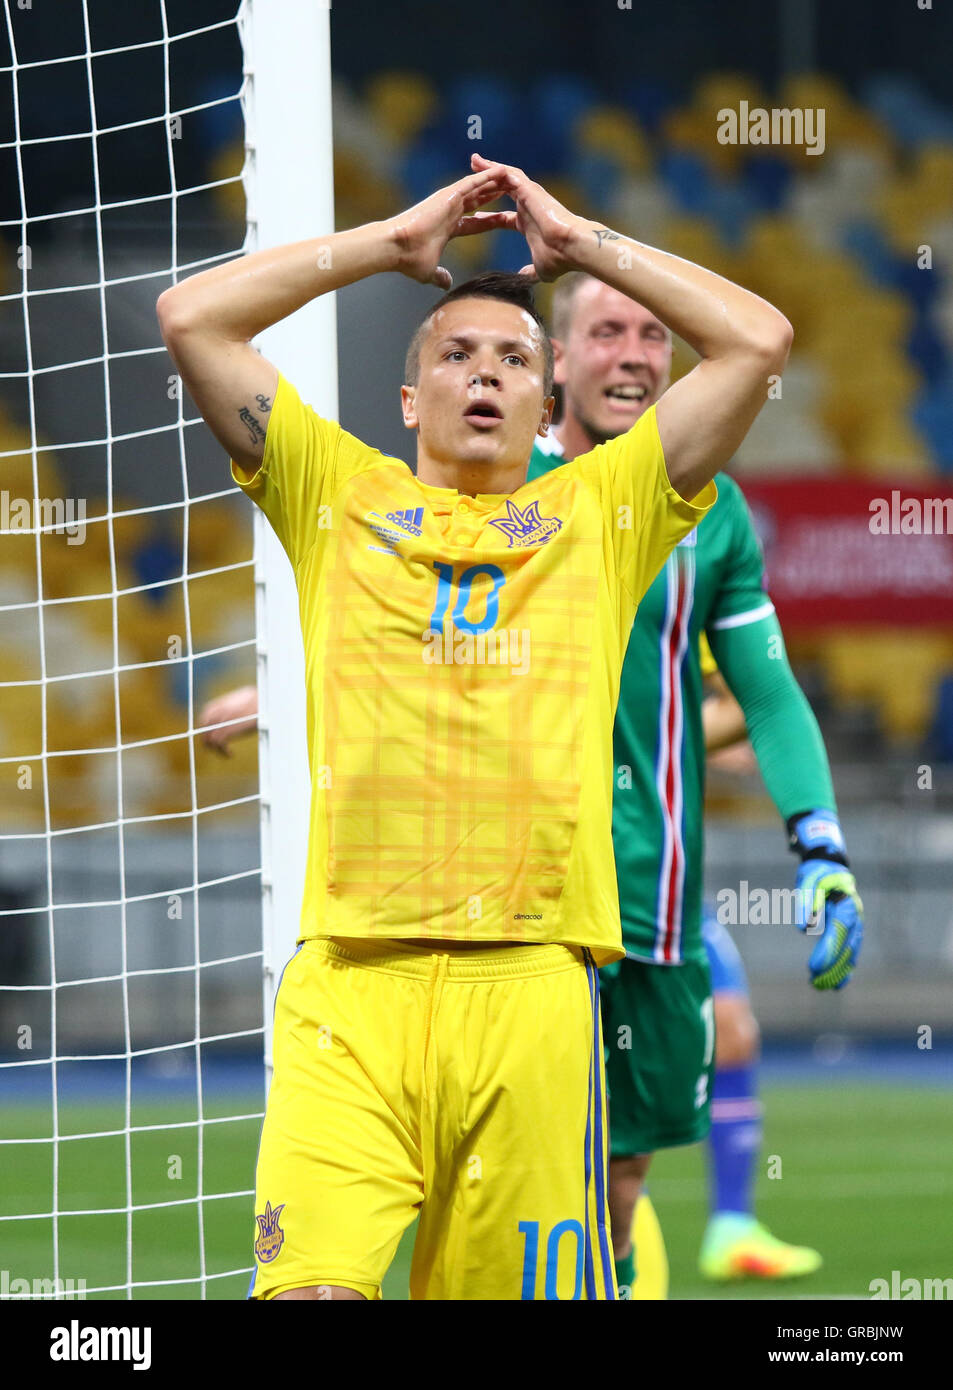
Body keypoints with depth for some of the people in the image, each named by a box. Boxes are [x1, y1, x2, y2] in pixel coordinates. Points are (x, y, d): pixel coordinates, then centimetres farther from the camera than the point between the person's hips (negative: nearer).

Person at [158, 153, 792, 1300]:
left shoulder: (598, 511, 20)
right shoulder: (341, 497, 19)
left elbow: (757, 342, 14)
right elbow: (191, 316, 13)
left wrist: (582, 244, 20)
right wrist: (396, 240, 19)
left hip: (532, 978, 1)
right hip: (350, 978, -1)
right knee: (312, 1286, -18)